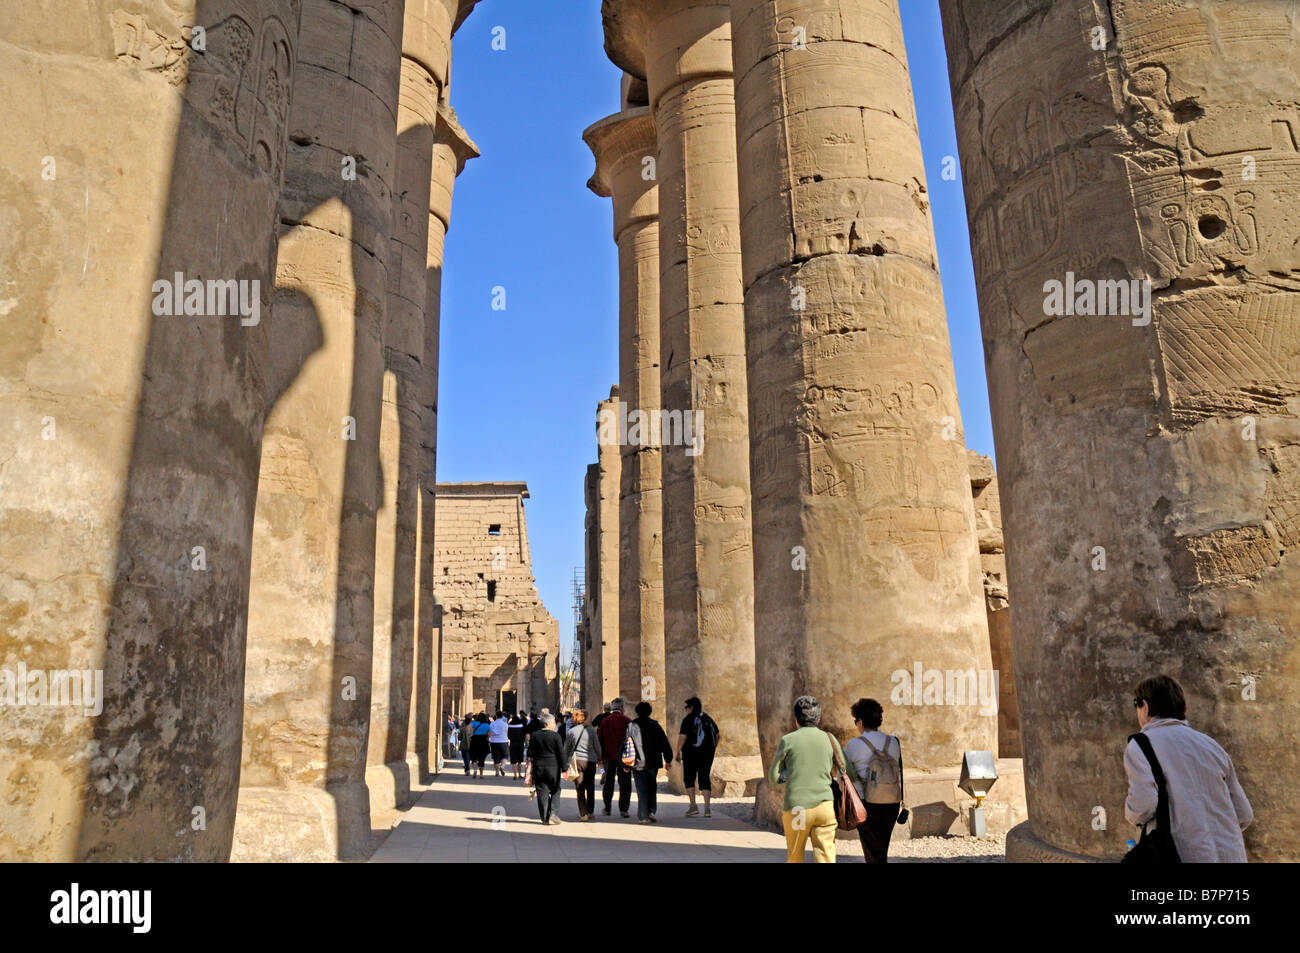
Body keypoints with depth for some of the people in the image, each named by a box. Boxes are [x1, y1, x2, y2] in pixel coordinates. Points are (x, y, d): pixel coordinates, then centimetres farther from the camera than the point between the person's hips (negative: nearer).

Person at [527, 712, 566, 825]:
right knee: (555, 790, 12)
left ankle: (544, 817, 8)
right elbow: (561, 753, -7)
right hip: (553, 767, -3)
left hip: (538, 768, 3)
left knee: (542, 792, 7)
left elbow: (530, 753, 6)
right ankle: (552, 812, -3)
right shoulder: (556, 735, -7)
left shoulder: (535, 736, 3)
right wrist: (564, 769, -2)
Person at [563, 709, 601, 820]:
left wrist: (565, 762, 22)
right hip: (590, 761, 1)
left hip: (576, 761, -1)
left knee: (580, 789, 5)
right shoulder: (591, 730, -2)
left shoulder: (571, 731, -1)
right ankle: (590, 812, 20)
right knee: (590, 787, 15)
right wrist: (599, 759, 20)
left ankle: (583, 814, 1)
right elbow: (597, 746, 5)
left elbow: (566, 749, 8)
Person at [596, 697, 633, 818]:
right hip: (623, 757, -3)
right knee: (624, 783, 3)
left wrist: (601, 757, 12)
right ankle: (623, 809, -3)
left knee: (608, 782, 14)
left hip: (609, 756, 3)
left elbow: (599, 739, 5)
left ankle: (607, 808, 17)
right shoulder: (627, 720, -4)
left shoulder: (604, 722, 4)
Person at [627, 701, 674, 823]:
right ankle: (651, 812, 6)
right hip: (653, 762, 1)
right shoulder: (655, 725, 3)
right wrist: (668, 760, 14)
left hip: (638, 763, -1)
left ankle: (643, 816, 0)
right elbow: (665, 744, 6)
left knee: (642, 790, 4)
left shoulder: (631, 725, -1)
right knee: (652, 788, 16)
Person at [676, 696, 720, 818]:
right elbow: (718, 735, 14)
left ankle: (693, 806, -2)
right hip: (707, 753, 5)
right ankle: (707, 808, 2)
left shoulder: (688, 719, -8)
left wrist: (678, 752, -6)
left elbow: (682, 737, -15)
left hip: (691, 753, -5)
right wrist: (713, 748, 23)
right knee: (704, 778, 9)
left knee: (689, 778, 7)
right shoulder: (708, 719, 10)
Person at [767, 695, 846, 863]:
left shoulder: (788, 740, -2)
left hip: (797, 807, -1)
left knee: (794, 857, 17)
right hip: (825, 806, 1)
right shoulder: (829, 739, 4)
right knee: (826, 858, 0)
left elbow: (773, 777, 1)